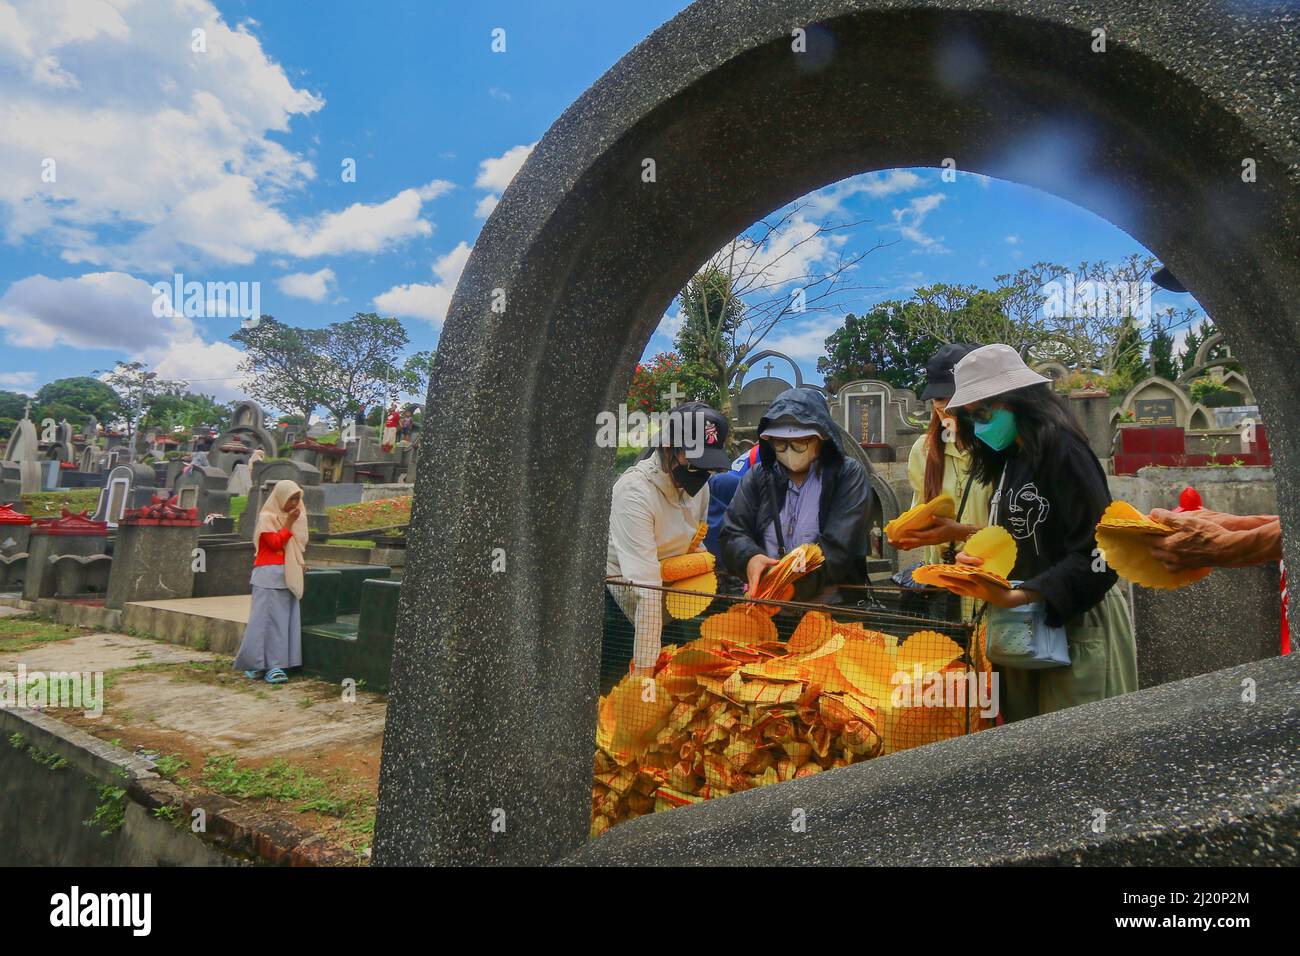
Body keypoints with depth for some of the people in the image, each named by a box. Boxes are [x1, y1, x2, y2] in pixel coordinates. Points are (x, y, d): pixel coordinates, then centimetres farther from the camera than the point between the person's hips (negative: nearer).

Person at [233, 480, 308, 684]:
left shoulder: (294, 516, 16)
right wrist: (289, 523, -14)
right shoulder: (267, 517, -5)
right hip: (269, 573, -7)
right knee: (265, 617, -6)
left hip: (288, 574, 7)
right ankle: (254, 664, 1)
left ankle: (274, 665, 4)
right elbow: (275, 542, -15)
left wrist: (300, 562, 10)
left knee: (284, 618, 3)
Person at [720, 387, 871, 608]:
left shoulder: (849, 476, 1)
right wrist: (749, 558, -16)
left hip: (831, 608, -2)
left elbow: (838, 548, -9)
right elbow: (732, 532, 6)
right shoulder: (757, 476, 12)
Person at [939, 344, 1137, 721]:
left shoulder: (1060, 448, -13)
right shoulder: (1009, 459, 13)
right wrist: (979, 561, -1)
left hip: (1075, 625, -8)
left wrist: (1019, 596, -26)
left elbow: (1099, 555, -18)